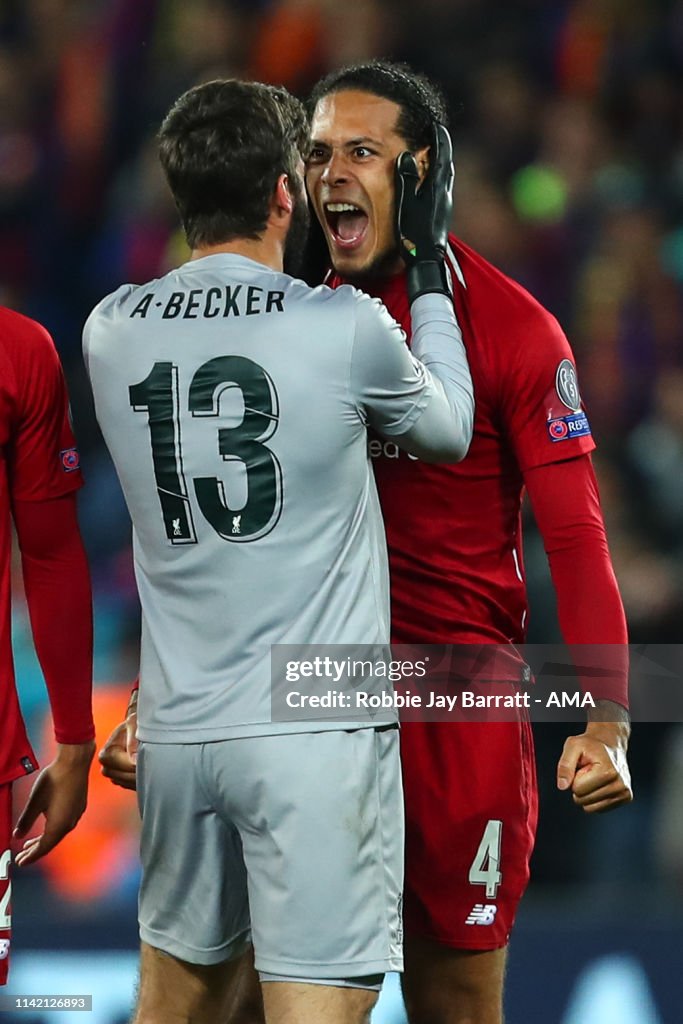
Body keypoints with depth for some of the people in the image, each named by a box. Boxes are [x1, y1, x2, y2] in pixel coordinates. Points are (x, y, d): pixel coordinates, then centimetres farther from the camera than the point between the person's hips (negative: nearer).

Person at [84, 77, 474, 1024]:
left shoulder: (111, 332, 3)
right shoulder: (345, 326, -9)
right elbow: (449, 431, 12)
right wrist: (430, 265, 20)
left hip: (178, 731, 5)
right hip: (313, 733, -5)